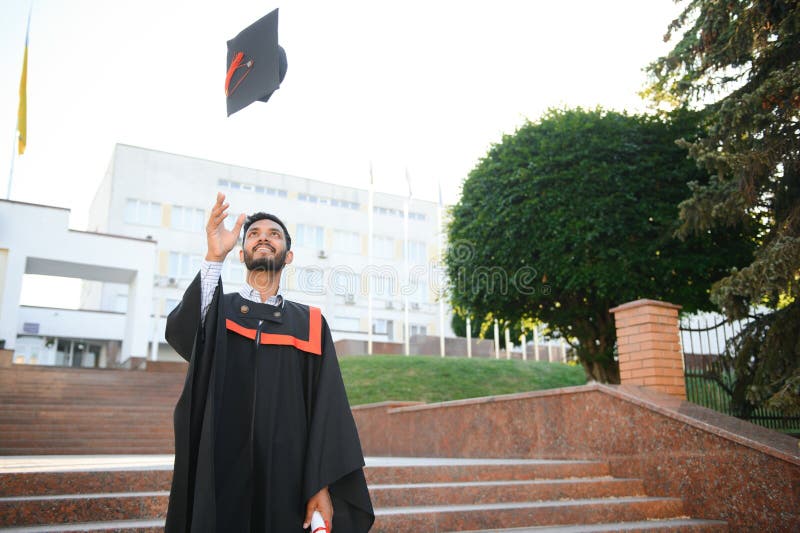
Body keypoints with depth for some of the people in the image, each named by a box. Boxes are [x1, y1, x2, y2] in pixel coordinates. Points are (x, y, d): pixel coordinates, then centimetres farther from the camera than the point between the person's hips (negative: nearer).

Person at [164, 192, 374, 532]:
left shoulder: (310, 324, 7)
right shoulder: (216, 310, 9)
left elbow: (327, 408, 0)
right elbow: (181, 334, -16)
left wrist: (323, 485, -11)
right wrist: (214, 258, -28)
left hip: (287, 478, 1)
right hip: (218, 474, 0)